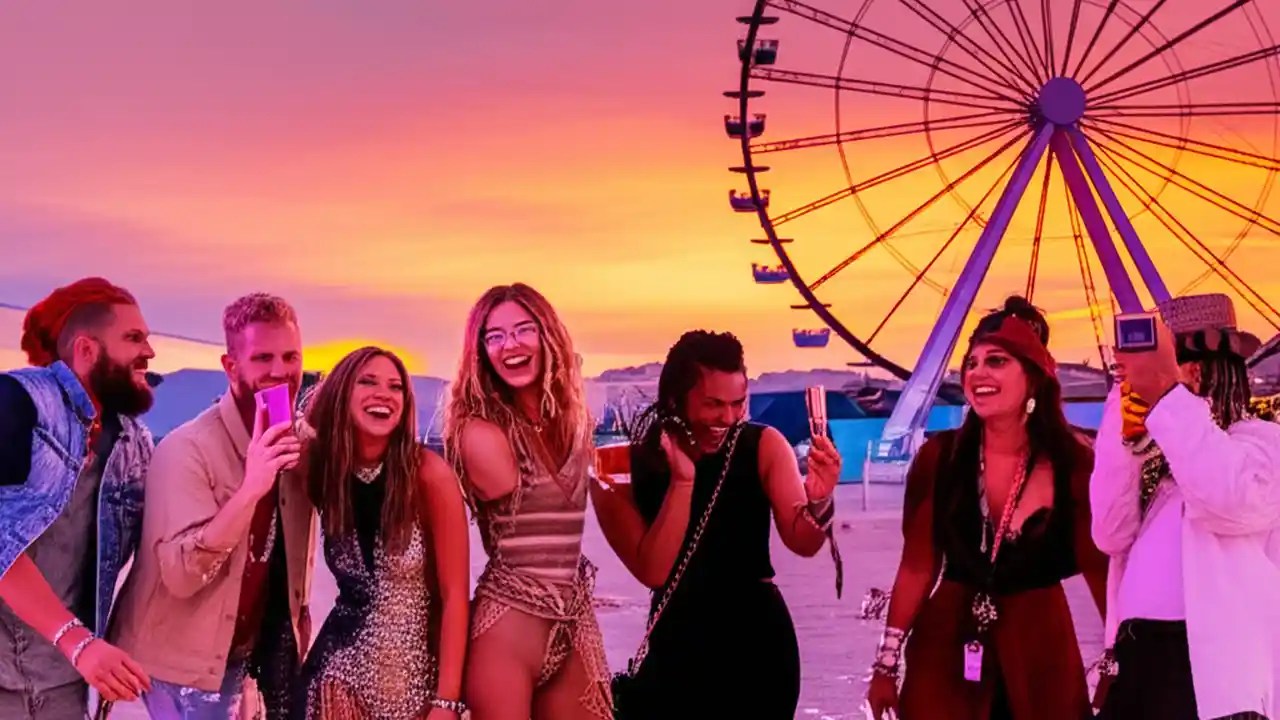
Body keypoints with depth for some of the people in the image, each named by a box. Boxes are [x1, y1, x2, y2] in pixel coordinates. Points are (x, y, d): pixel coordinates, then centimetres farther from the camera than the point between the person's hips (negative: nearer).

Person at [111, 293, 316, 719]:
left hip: (245, 654, 6)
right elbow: (181, 575, -29)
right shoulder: (188, 449, -20)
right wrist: (250, 488, -36)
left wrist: (298, 613, 12)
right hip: (187, 661, -6)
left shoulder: (301, 443, 0)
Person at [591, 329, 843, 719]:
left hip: (758, 644, 0)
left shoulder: (763, 447, -8)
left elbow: (802, 542, -17)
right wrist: (682, 480, -24)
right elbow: (653, 572, -15)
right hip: (675, 647, 0)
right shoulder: (629, 466, -9)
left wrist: (818, 502, -39)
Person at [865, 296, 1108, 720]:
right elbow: (917, 566, 0)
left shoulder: (1073, 463, -10)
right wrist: (888, 661, 0)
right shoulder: (939, 456, -5)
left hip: (1038, 646, -1)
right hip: (945, 646, 1)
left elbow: (1101, 569, -7)